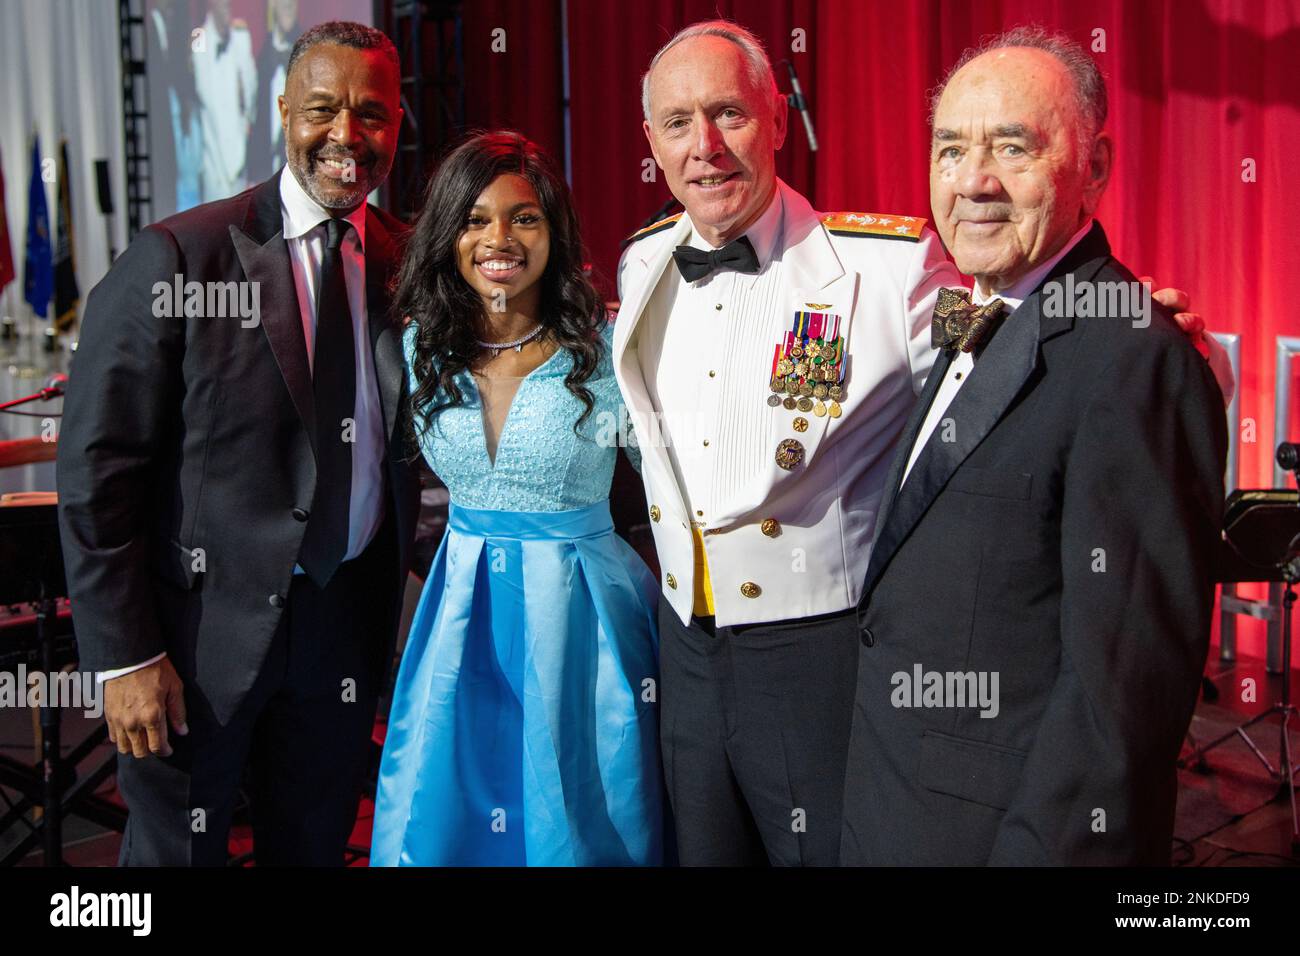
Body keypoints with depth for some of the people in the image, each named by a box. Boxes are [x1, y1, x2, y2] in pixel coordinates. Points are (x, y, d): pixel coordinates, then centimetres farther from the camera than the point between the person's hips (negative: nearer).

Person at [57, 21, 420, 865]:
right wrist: (124, 655, -14)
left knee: (317, 846, 18)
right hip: (207, 628, -4)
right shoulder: (176, 260, -12)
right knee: (178, 849, 12)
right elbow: (97, 469, -11)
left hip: (346, 627, 4)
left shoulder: (407, 267, 2)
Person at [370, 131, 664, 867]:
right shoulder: (424, 346, 0)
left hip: (579, 614, -4)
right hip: (463, 616, 4)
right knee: (443, 818, 14)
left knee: (575, 829, 9)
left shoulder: (608, 348, -12)